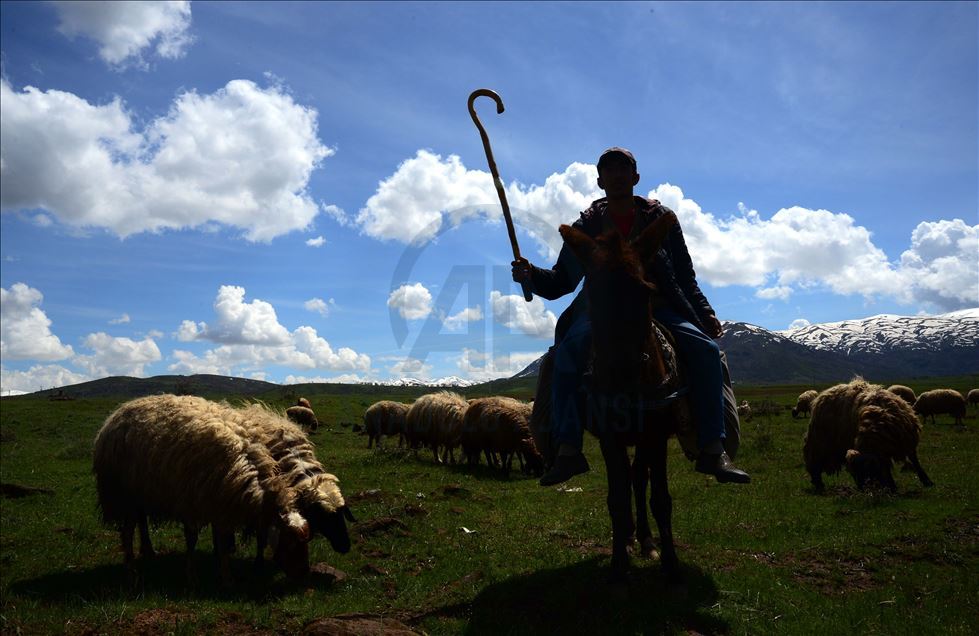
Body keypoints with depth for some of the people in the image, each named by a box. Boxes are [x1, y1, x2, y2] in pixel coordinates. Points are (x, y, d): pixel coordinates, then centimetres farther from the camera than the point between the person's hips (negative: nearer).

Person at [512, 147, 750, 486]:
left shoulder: (661, 219, 12)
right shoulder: (585, 226, 12)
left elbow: (685, 276, 13)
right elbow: (560, 281, 12)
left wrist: (705, 313, -1)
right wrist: (531, 276, -9)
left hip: (658, 307, 1)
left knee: (706, 350, -24)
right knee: (566, 354, -32)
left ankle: (712, 450, -21)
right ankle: (567, 450, -31)